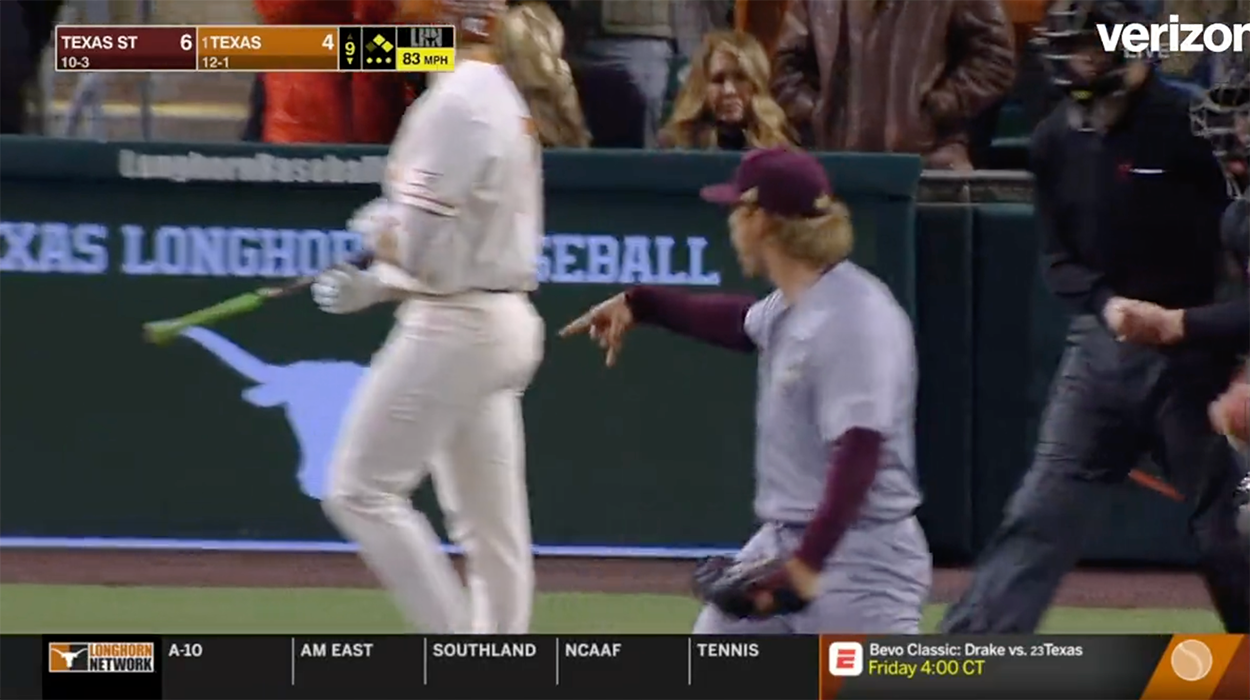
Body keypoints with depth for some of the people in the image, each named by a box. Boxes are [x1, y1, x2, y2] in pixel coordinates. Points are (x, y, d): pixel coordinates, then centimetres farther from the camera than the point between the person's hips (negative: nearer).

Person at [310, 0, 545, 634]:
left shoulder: (455, 102, -16)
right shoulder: (506, 100, 15)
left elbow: (419, 242, -21)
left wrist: (378, 231, 0)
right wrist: (374, 285, 18)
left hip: (454, 324, -10)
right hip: (506, 319, 10)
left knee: (361, 490, -5)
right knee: (490, 520, 9)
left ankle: (457, 647, -9)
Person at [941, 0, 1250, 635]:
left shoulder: (1187, 124, -11)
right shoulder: (1056, 141, 5)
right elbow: (1058, 260, 9)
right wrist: (1105, 303, -12)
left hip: (1193, 349, -4)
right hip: (1100, 345, 4)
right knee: (1041, 512, 0)